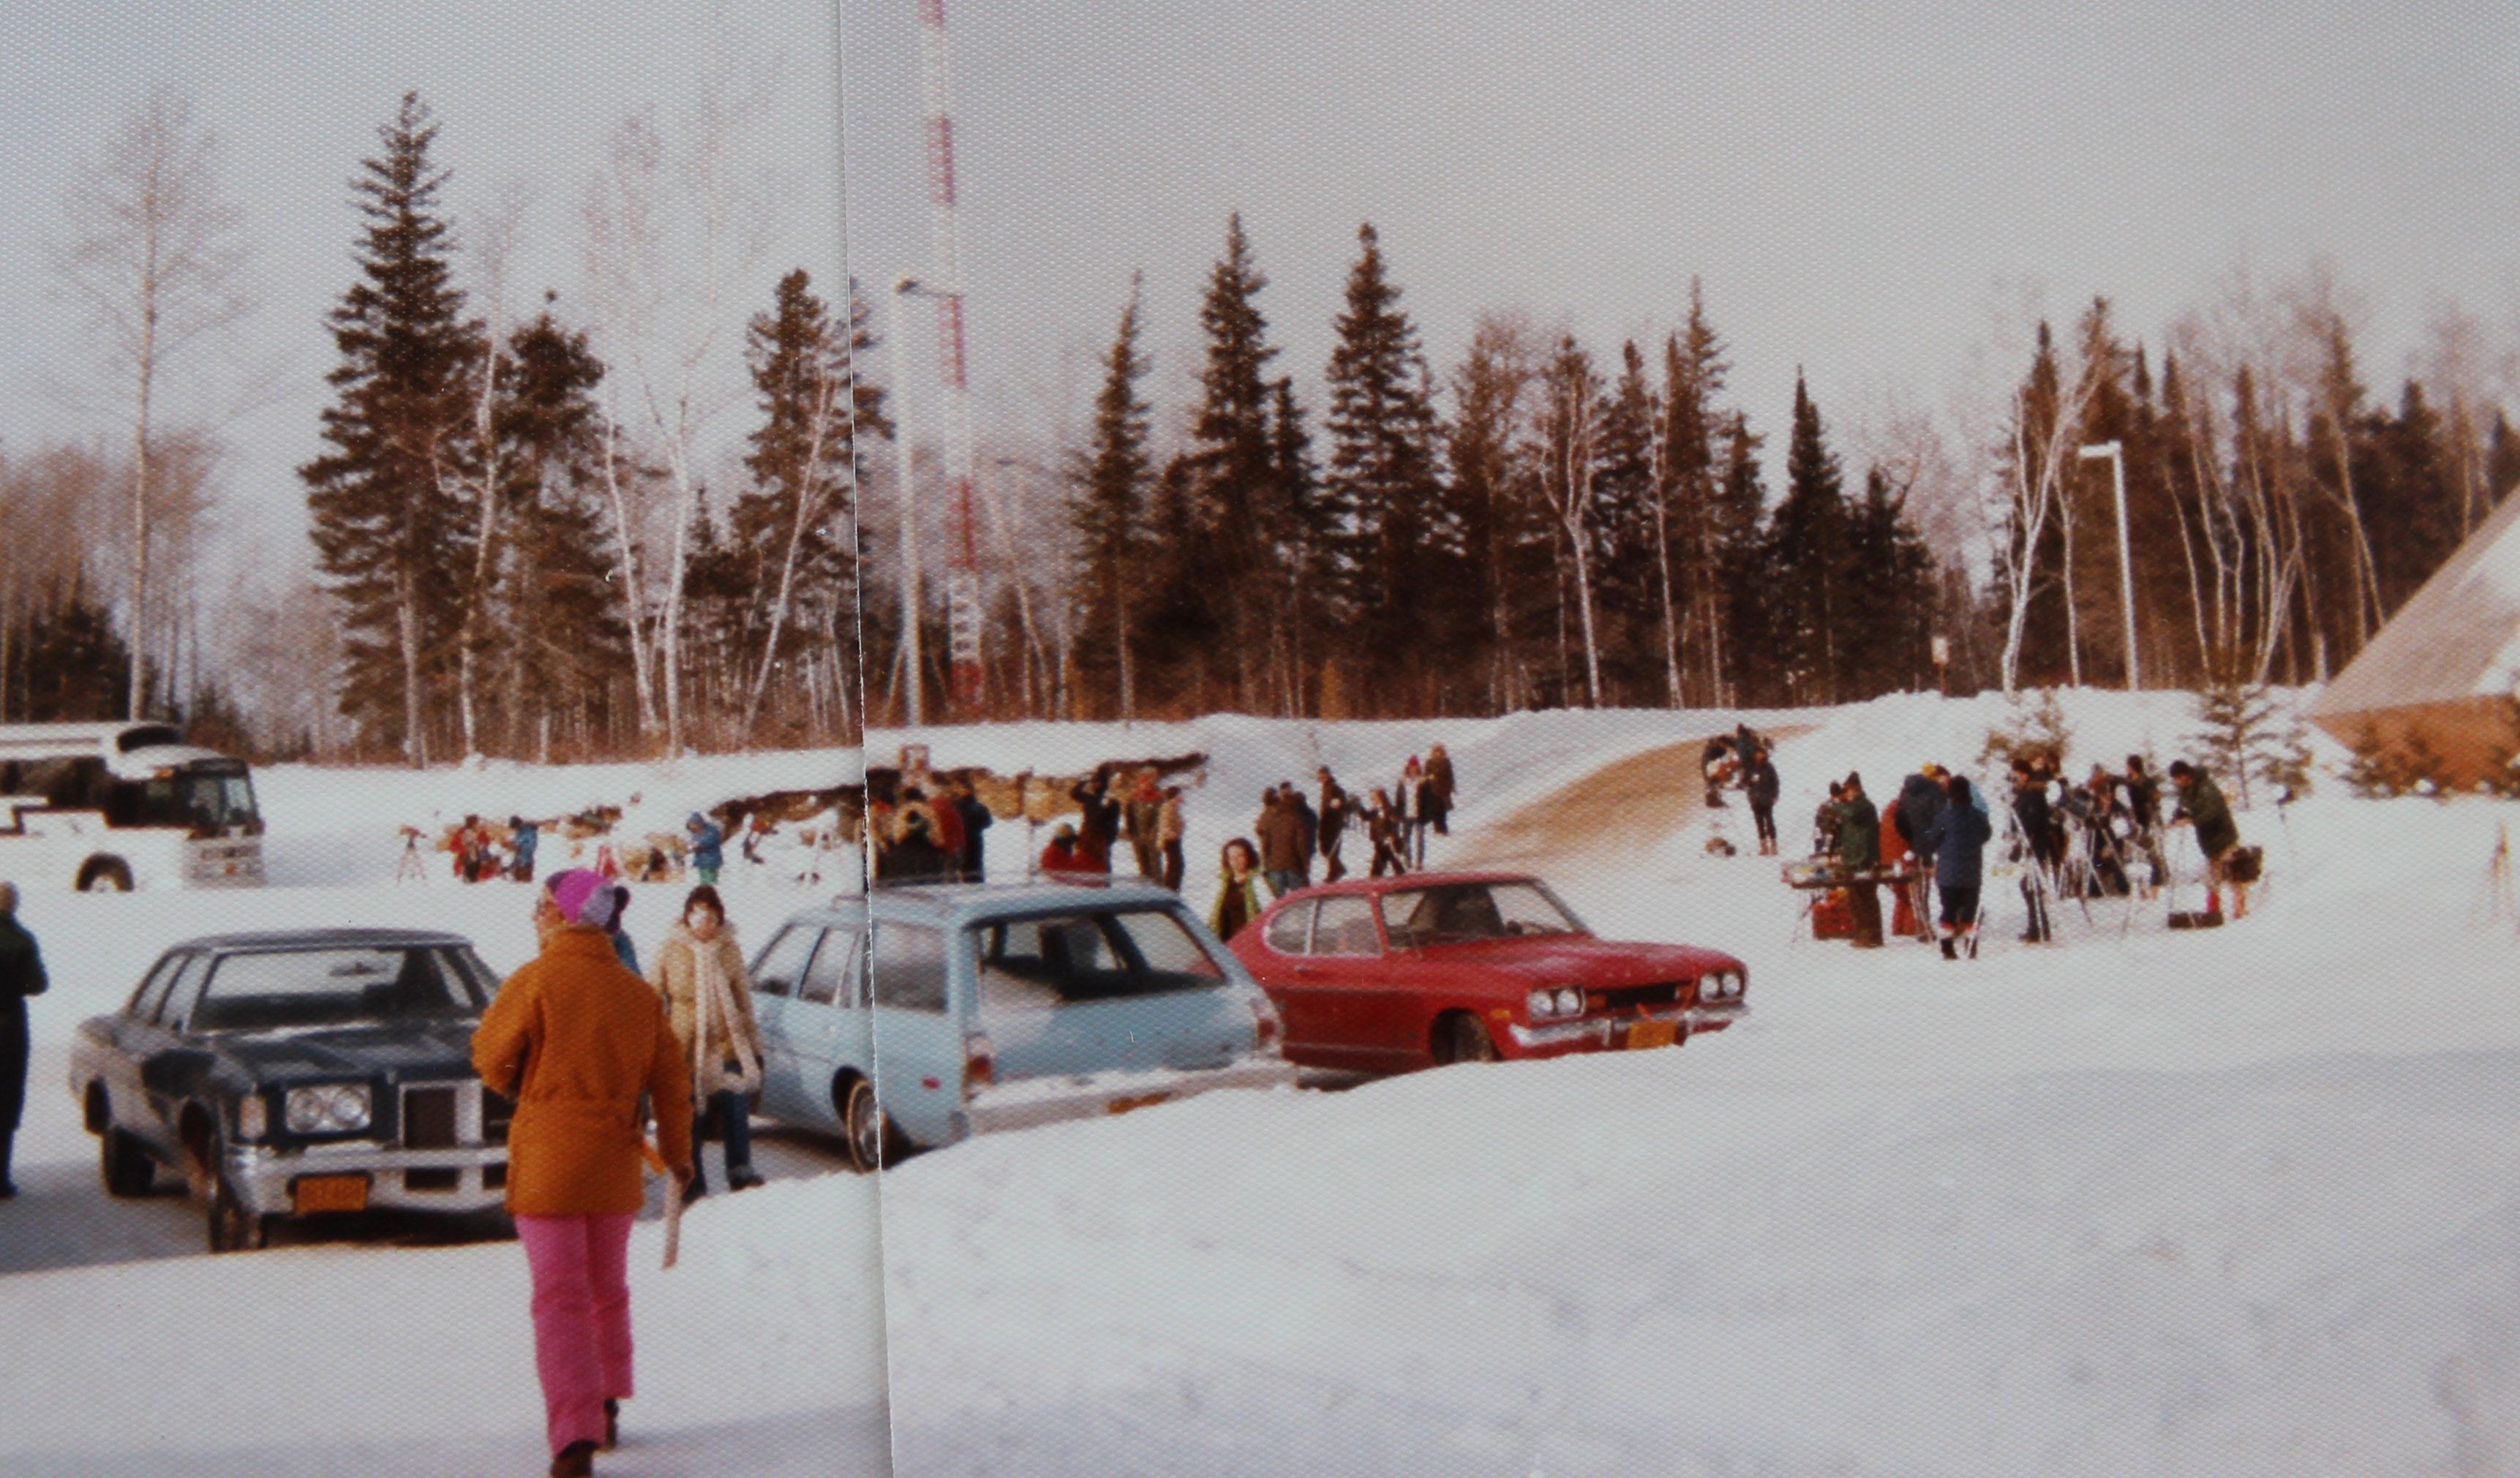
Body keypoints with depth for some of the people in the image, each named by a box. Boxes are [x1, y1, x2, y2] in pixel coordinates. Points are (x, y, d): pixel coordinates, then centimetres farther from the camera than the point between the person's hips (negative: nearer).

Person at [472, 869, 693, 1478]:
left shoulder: (535, 982, -12)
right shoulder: (638, 993, 2)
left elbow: (491, 1057, -5)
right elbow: (670, 1079, 5)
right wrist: (676, 1151, 18)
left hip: (547, 1159, -4)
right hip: (615, 1163, 4)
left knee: (560, 1298, -2)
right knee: (608, 1291, 21)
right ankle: (605, 1411, 31)